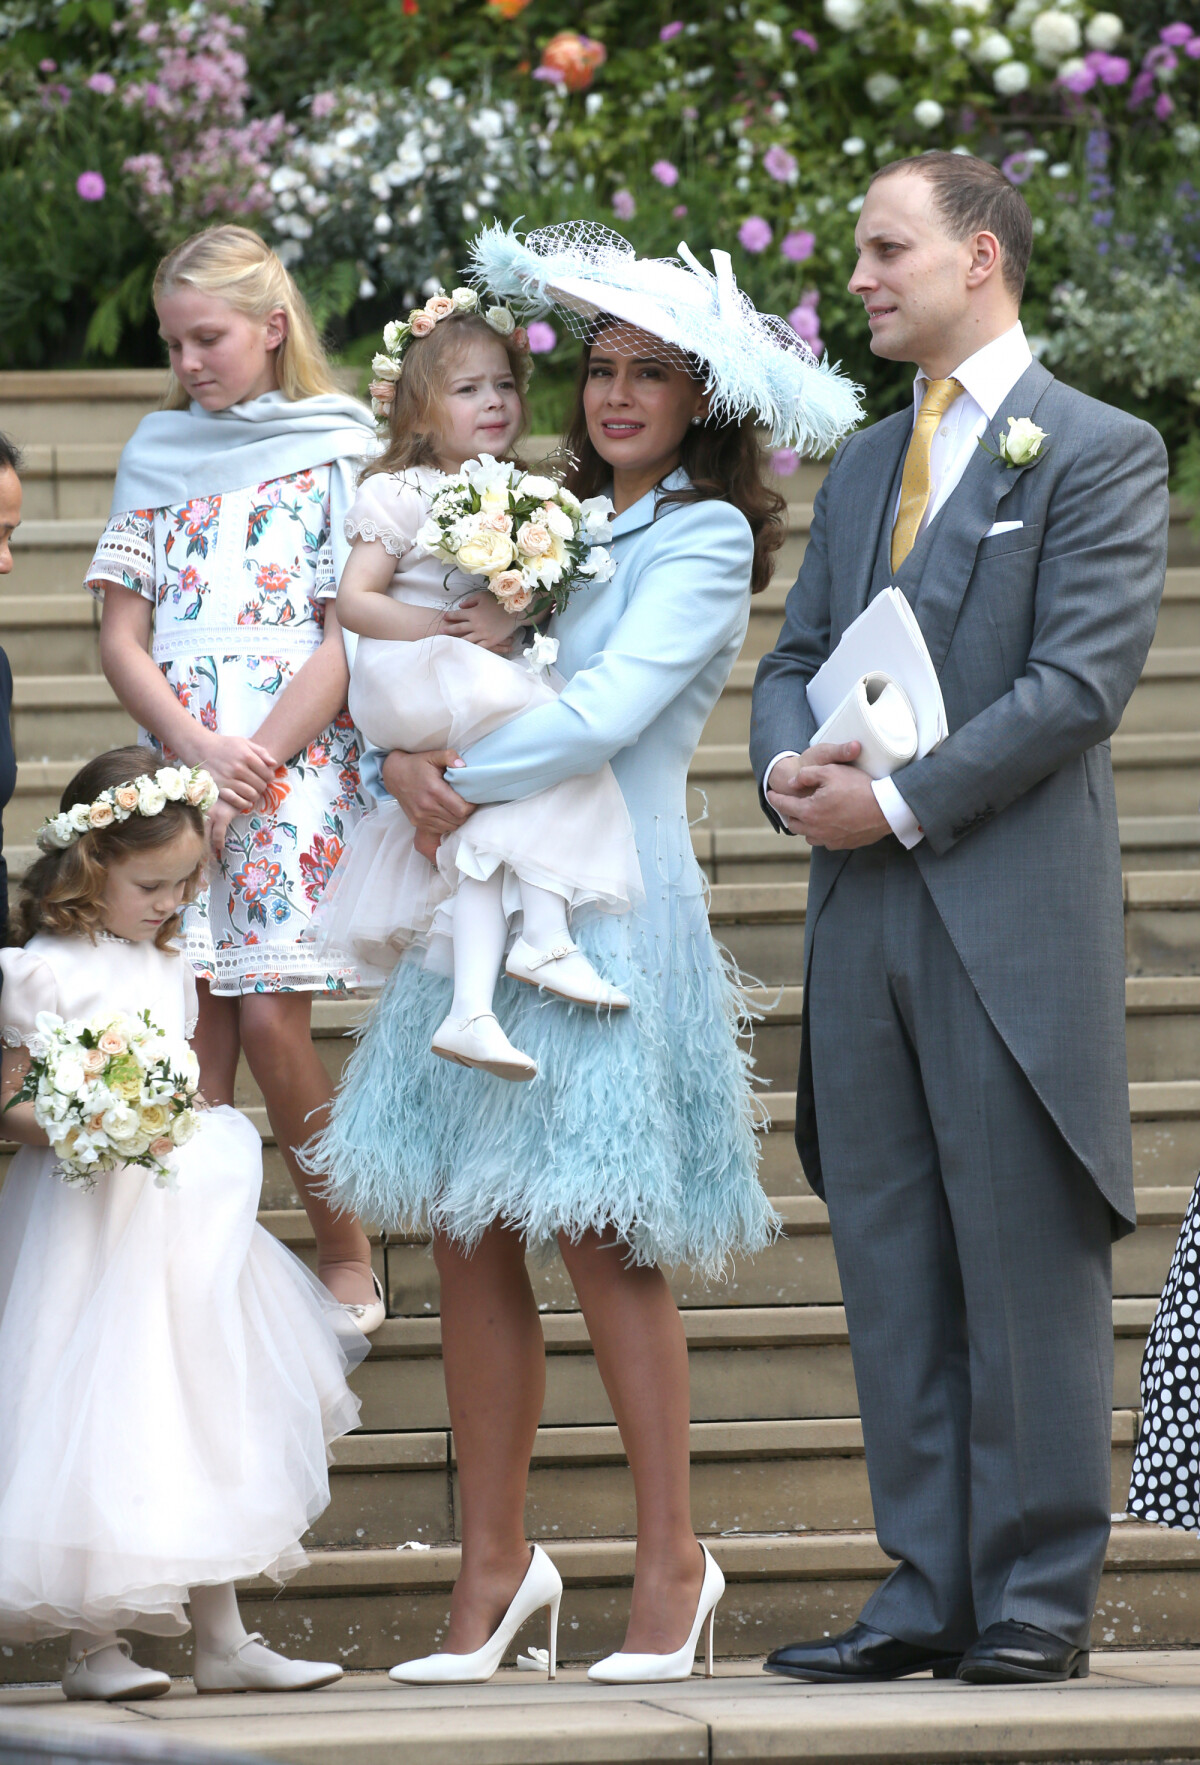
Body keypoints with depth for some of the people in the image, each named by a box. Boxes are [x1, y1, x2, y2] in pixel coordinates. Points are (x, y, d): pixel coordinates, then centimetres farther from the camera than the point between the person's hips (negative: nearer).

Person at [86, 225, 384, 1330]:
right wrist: (204, 751, -8)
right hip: (174, 766, 4)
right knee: (190, 1034, -4)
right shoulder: (158, 454, 14)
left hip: (300, 762, -4)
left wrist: (247, 773, -12)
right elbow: (123, 638, 8)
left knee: (270, 1021, -10)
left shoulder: (338, 453, 2)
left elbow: (348, 643, -5)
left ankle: (346, 1256, 5)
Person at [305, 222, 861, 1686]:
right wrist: (408, 761, -8)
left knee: (598, 1233, -9)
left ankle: (670, 1564, 2)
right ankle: (494, 1565, 9)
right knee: (469, 1240, 3)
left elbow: (606, 713, -15)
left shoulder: (706, 536, -3)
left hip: (613, 907, -7)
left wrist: (462, 779, -7)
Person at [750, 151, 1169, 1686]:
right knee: (890, 1268, 7)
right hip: (865, 916, 7)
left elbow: (1080, 679, -12)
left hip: (1014, 914, -7)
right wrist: (789, 768, -4)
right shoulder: (862, 467, 19)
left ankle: (1037, 1600, 2)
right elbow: (795, 657, 19)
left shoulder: (1098, 454, -2)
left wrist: (899, 803, -14)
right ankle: (927, 1591, 12)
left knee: (1026, 1264, -3)